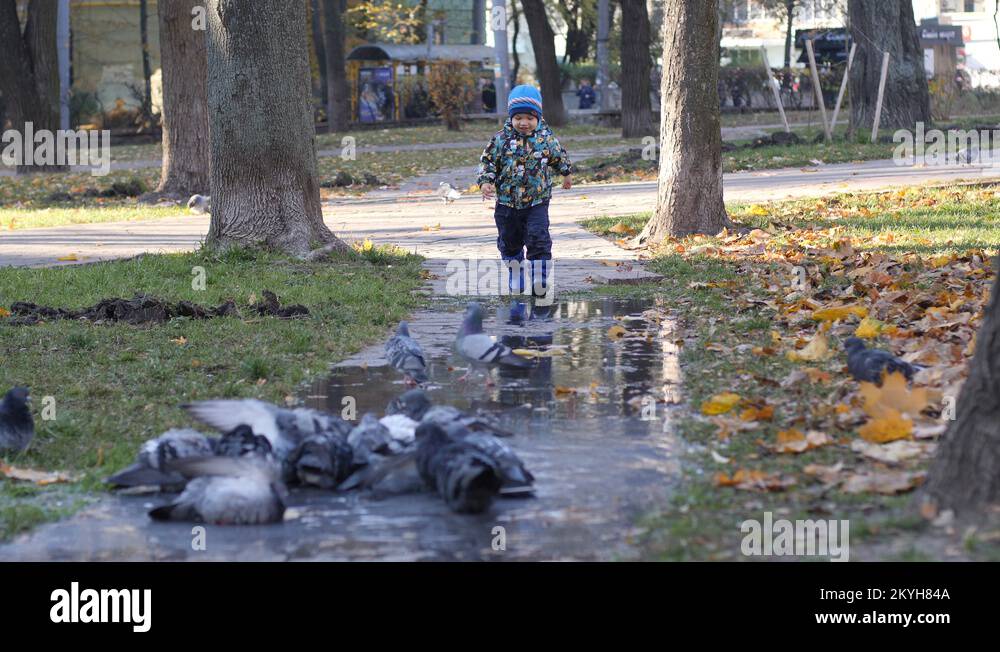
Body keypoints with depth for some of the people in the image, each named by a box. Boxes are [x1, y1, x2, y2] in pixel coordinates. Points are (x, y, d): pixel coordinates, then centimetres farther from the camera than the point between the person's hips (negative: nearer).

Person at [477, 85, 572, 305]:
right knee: (510, 243, 14)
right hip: (507, 202, 1)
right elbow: (488, 161, -4)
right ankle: (515, 279, 34)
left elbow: (559, 156, 15)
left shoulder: (546, 138, -3)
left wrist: (567, 174, 30)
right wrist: (486, 182, -19)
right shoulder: (501, 139, -9)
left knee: (539, 241, -12)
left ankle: (540, 282, -3)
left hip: (537, 202, -1)